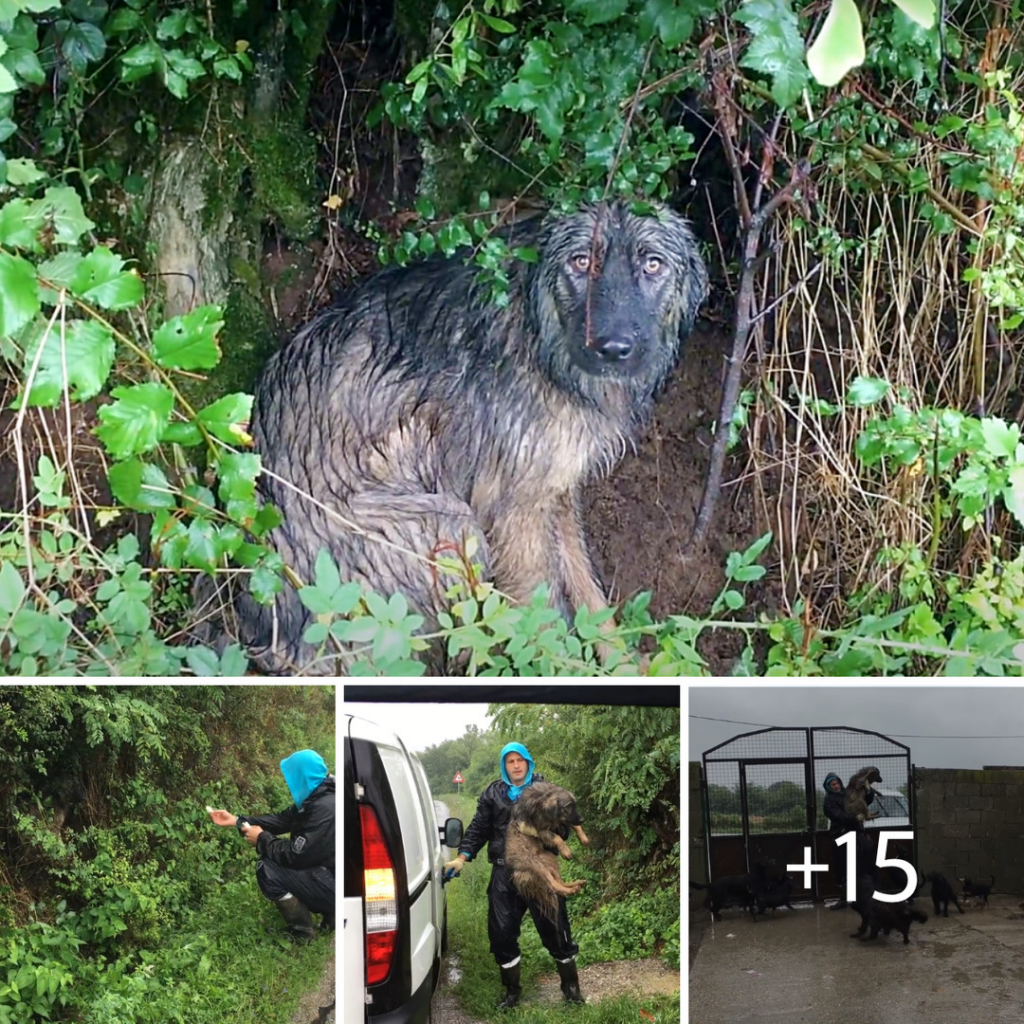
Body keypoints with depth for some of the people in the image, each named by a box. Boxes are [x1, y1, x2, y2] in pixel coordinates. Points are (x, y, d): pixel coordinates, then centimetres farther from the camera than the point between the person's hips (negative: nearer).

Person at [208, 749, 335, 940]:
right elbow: (282, 820, 17)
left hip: (336, 887, -10)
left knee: (268, 870, -16)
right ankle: (330, 914, 15)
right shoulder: (315, 800, 6)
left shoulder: (324, 809, -26)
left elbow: (295, 855, -25)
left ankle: (302, 933, 0)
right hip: (327, 874, 10)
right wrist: (236, 820, 15)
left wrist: (262, 839, -9)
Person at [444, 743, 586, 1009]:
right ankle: (512, 992, 19)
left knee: (554, 928, 2)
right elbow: (478, 829, 10)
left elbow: (563, 828, 7)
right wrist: (462, 857, -2)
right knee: (502, 932, 3)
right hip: (504, 873, 2)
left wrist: (556, 831, -16)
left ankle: (571, 986, 20)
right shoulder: (493, 794, 9)